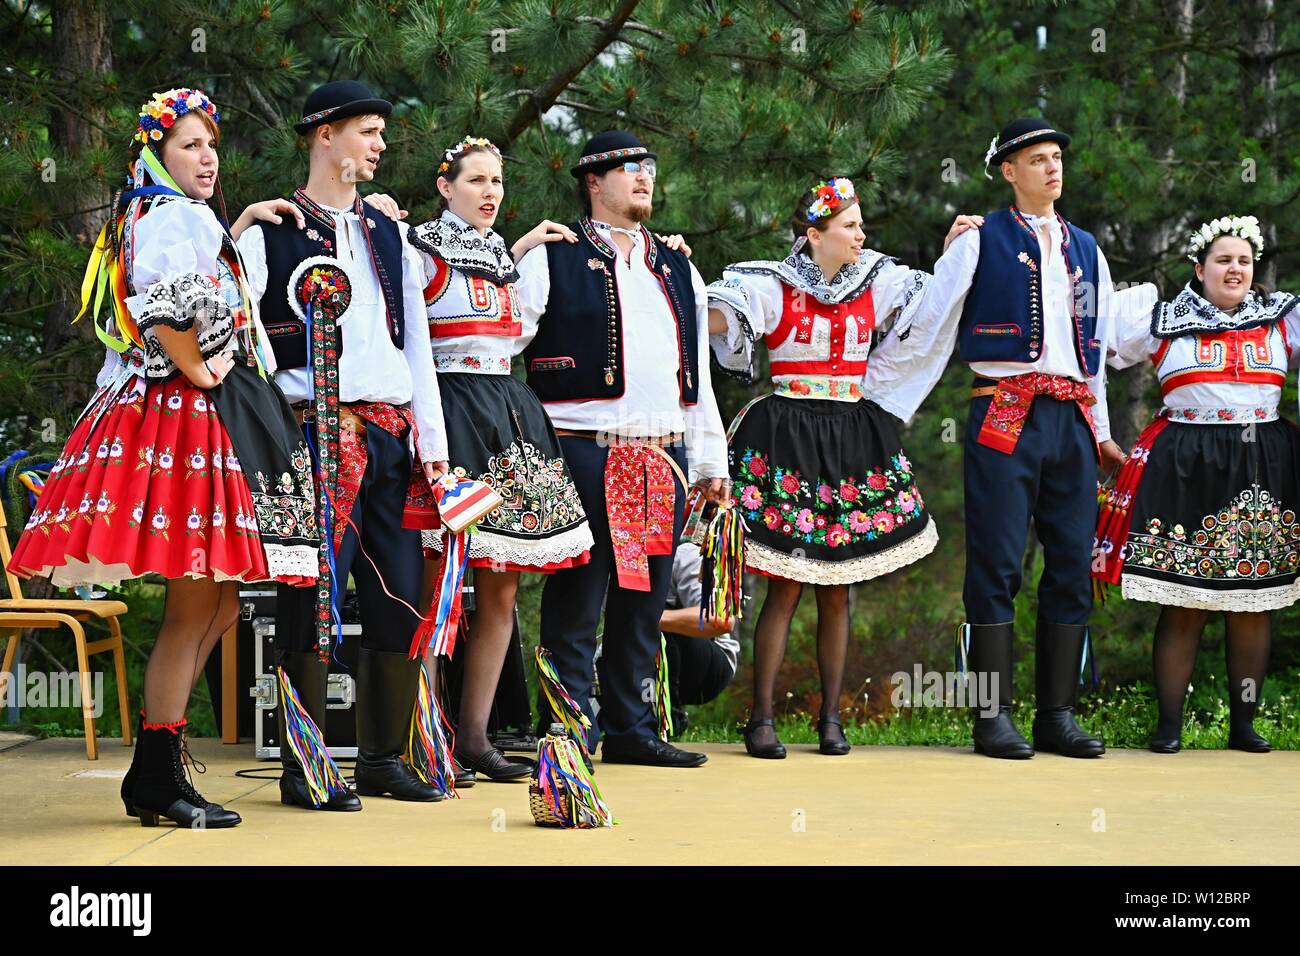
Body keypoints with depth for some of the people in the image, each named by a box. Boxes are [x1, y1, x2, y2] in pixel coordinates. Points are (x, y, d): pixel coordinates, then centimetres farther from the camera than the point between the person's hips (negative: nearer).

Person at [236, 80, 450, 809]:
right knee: (314, 599, -6)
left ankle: (386, 758, 15)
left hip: (392, 435, 6)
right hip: (319, 435, -6)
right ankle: (305, 768, 1)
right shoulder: (270, 232, 1)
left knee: (402, 599, 4)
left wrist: (432, 439, 11)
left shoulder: (389, 235, 19)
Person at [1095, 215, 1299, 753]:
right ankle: (1169, 725, 3)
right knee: (1183, 604, -2)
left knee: (1254, 606, 4)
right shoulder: (1164, 322, 7)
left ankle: (1244, 725, 12)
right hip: (1186, 468, -2)